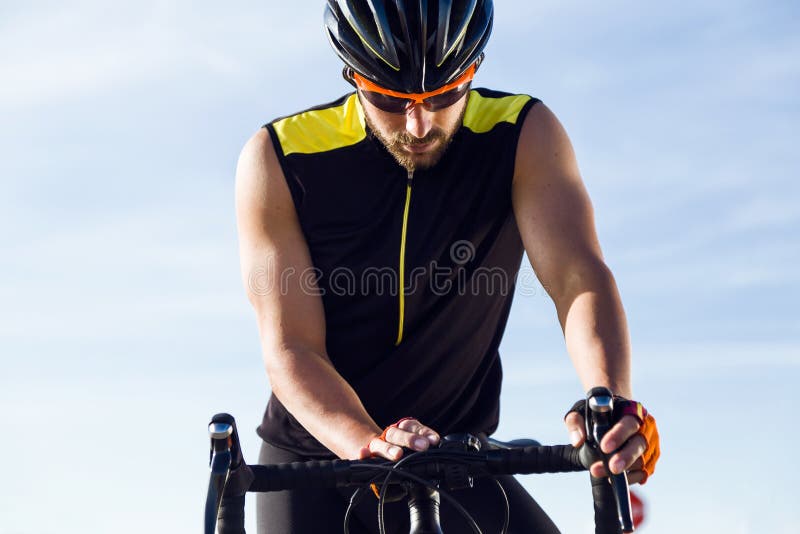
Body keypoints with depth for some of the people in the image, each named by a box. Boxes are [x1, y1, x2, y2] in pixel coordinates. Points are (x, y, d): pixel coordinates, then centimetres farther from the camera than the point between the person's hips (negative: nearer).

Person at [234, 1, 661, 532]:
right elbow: (291, 347, -20)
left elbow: (581, 278, -24)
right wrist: (370, 446, -39)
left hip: (456, 457, 1)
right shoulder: (279, 160, -16)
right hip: (315, 454, -1)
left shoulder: (524, 136, -13)